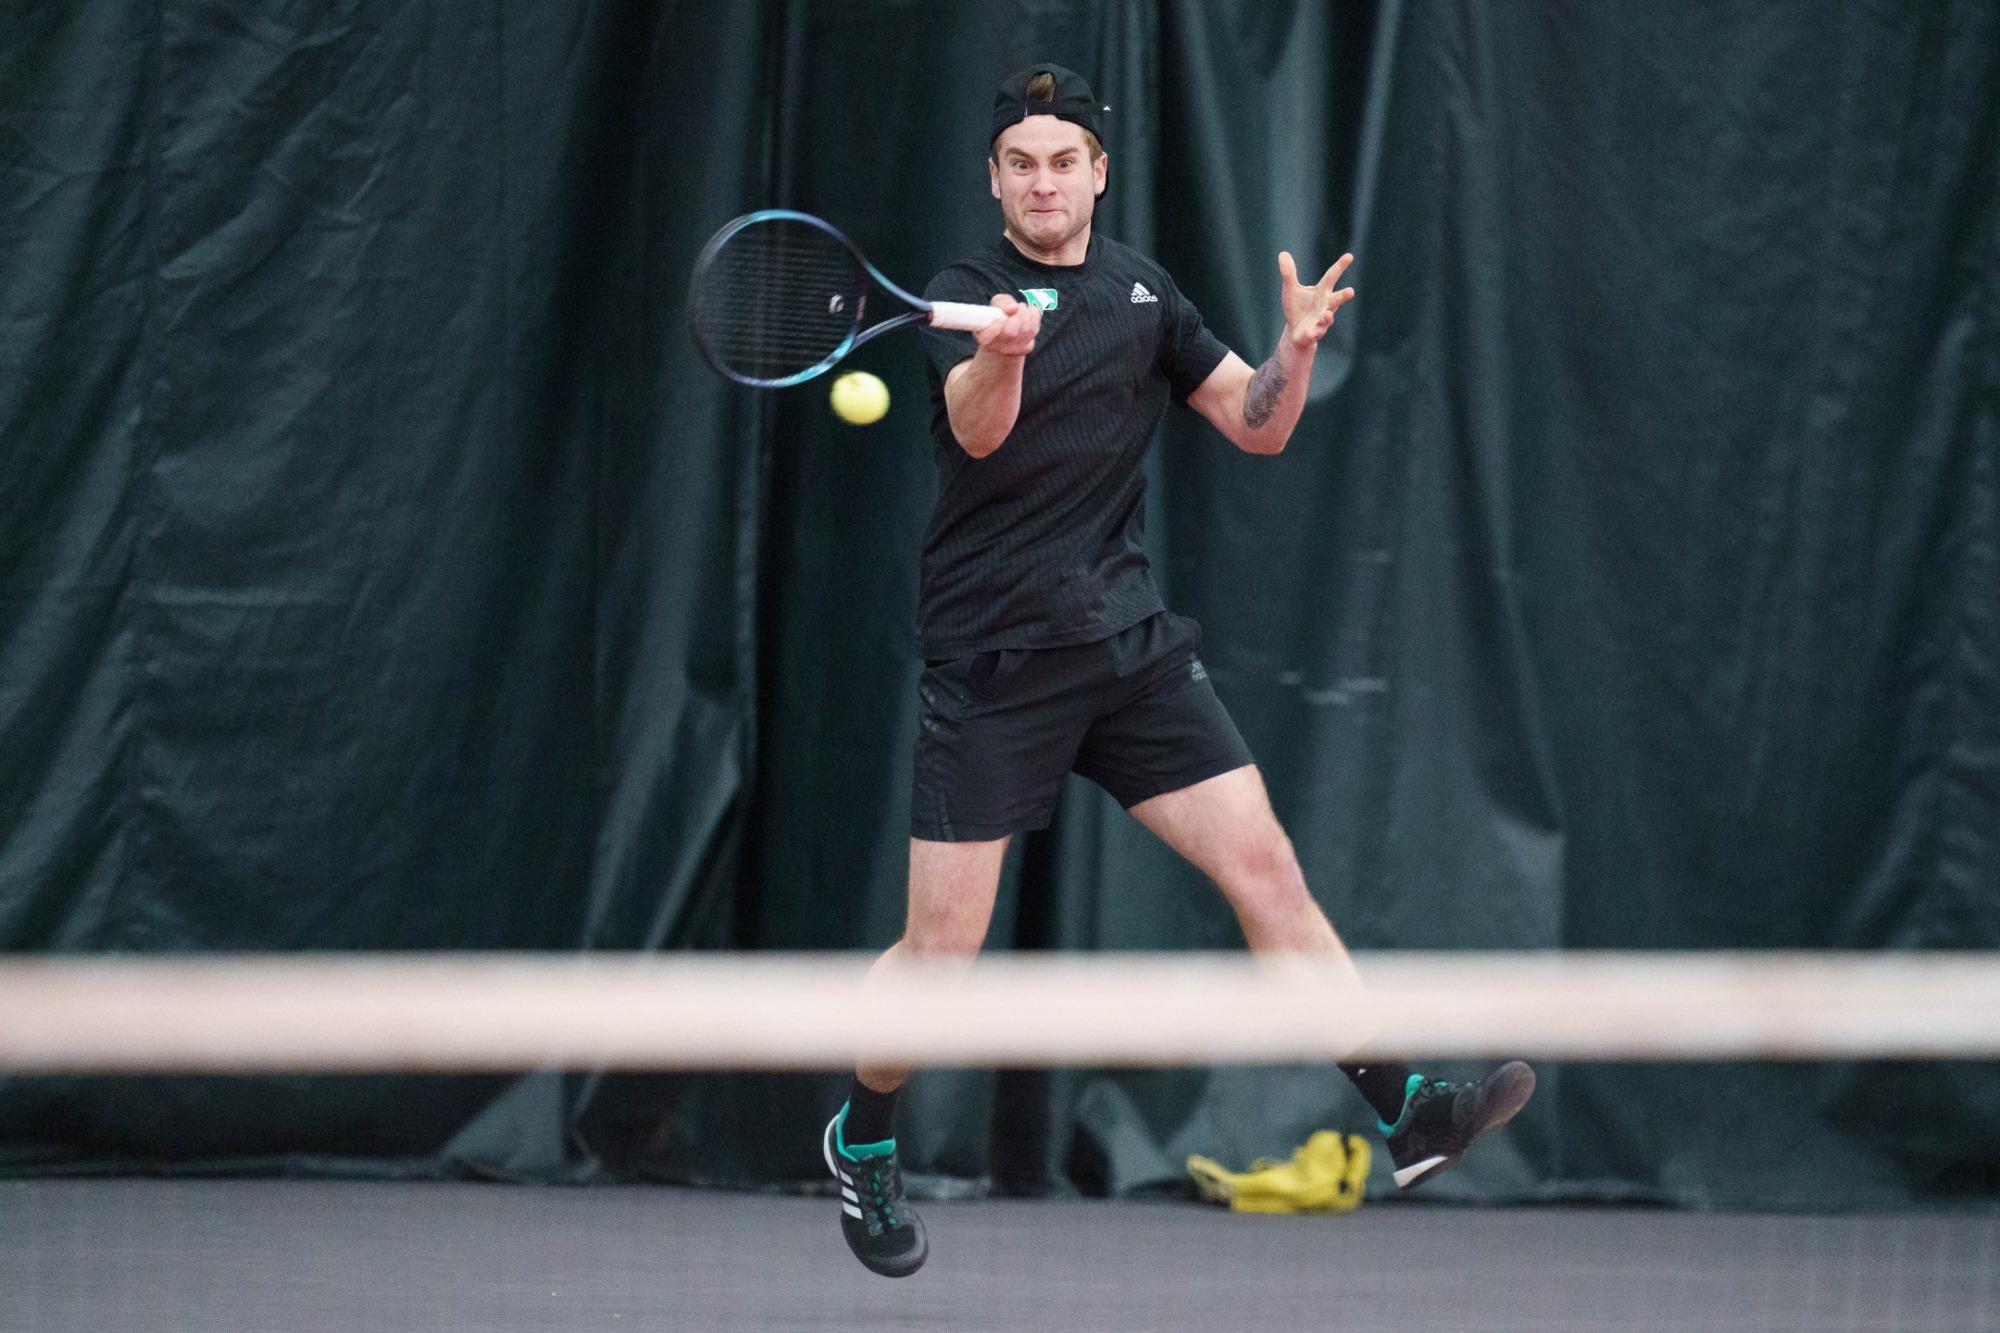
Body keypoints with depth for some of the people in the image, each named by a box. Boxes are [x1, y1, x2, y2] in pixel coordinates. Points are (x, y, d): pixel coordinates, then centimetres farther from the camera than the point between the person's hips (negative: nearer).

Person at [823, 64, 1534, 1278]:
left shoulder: (1141, 291, 10)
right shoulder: (968, 292, -6)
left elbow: (1258, 426, 10)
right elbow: (977, 426, -26)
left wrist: (1297, 347, -11)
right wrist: (1001, 355, -50)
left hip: (1129, 644, 4)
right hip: (992, 662, -4)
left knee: (1264, 864, -5)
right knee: (942, 949, -4)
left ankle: (1406, 1111, -3)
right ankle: (862, 1142, 21)